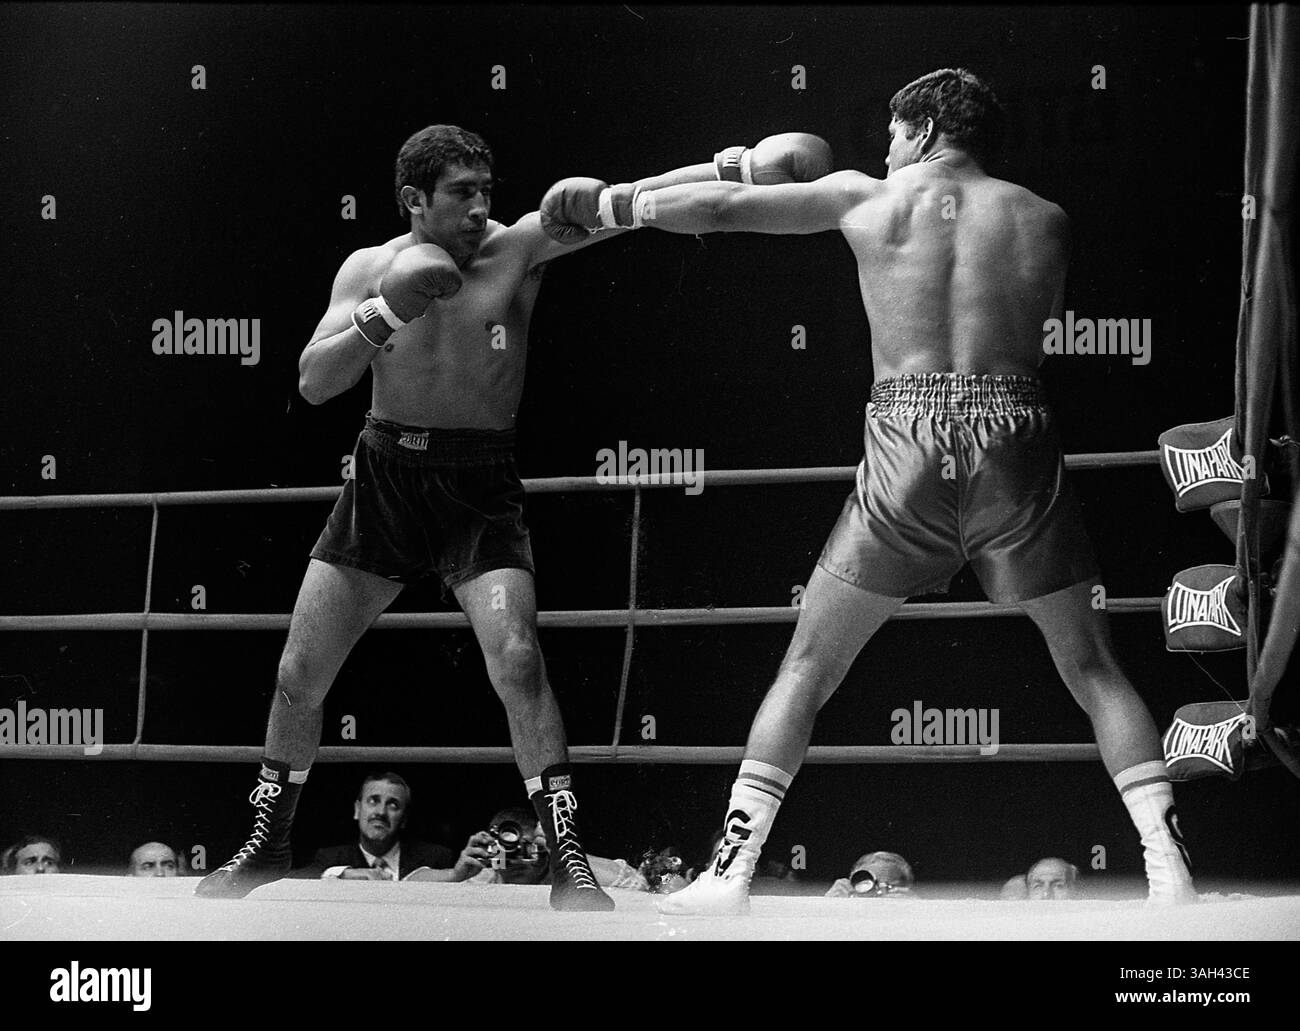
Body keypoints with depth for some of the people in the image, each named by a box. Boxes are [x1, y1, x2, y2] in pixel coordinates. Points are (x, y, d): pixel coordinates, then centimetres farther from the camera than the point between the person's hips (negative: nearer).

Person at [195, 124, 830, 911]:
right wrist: (387, 314, -25)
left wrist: (742, 167, -32)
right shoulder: (370, 269, -2)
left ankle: (570, 867, -17)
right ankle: (266, 849, 26)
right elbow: (313, 384, -9)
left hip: (480, 484, -2)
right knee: (299, 678, 5)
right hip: (385, 475, 2)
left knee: (517, 660, -21)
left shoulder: (518, 248, -9)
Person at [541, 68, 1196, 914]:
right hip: (1017, 441, 1)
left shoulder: (864, 199, 10)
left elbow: (719, 208, 14)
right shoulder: (1045, 220, 12)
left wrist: (622, 205, 31)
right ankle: (1168, 869, -1)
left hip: (907, 448, -1)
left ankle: (732, 874, 5)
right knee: (1092, 668, 11)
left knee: (808, 668, 11)